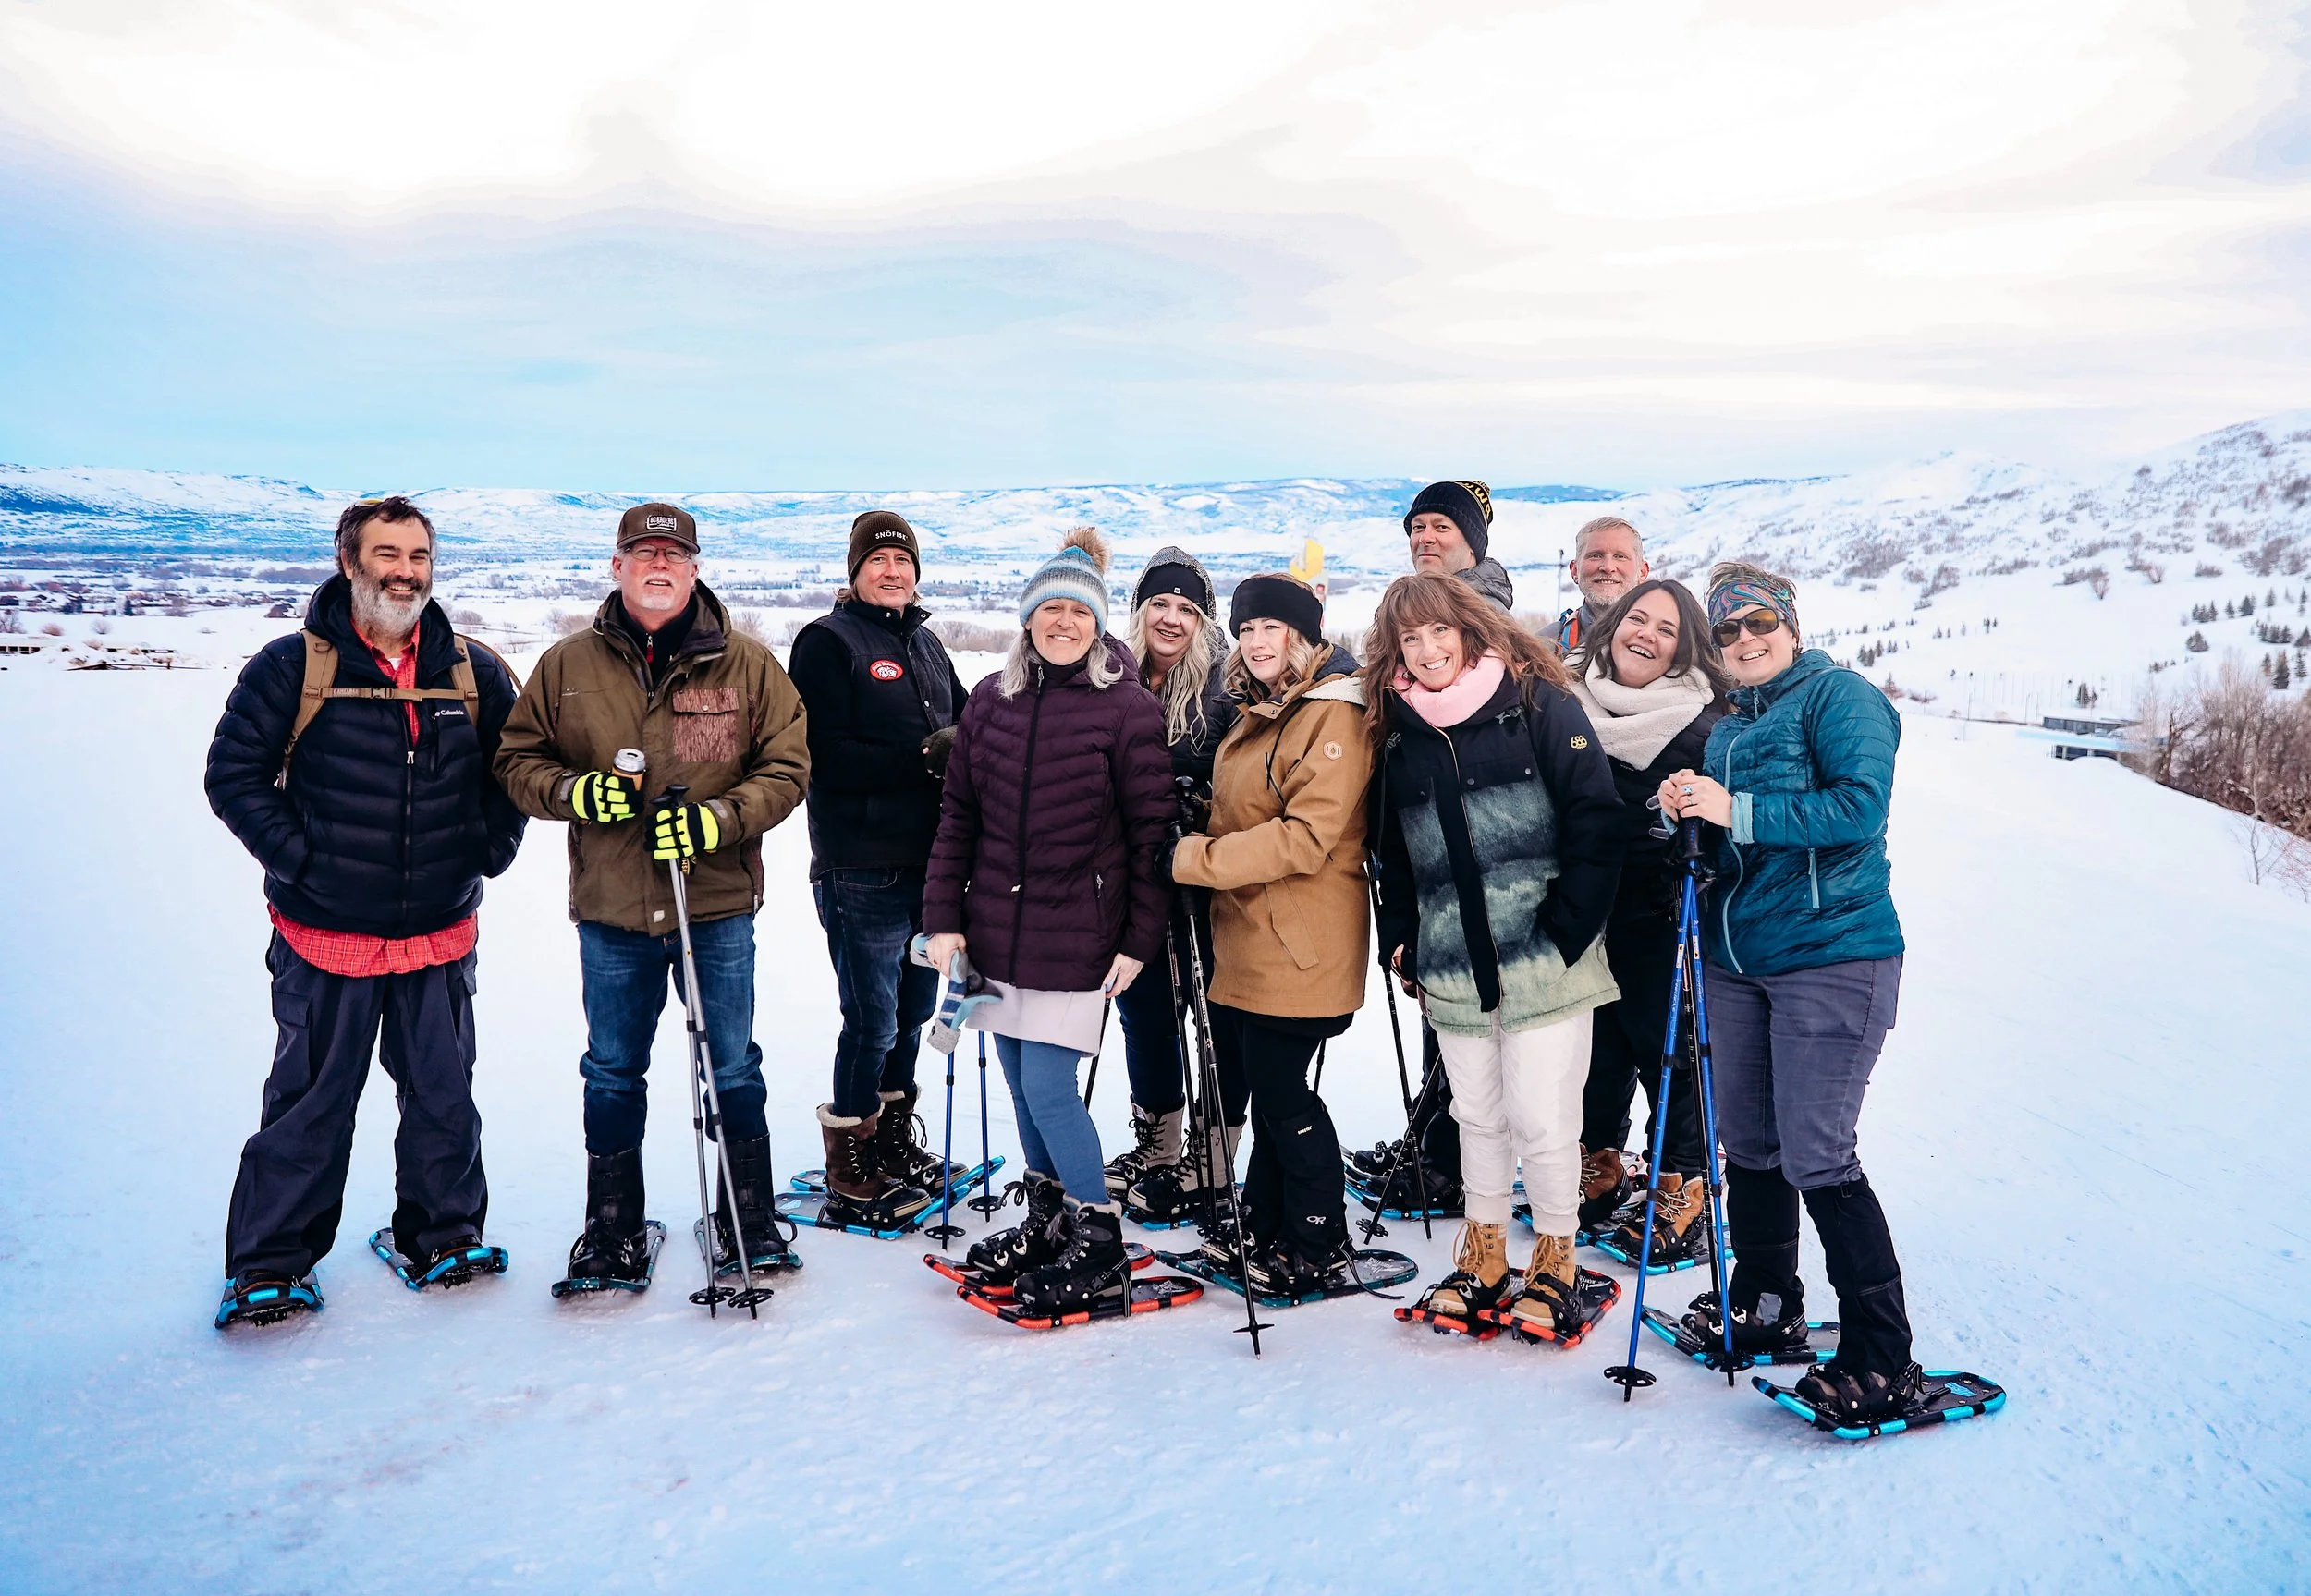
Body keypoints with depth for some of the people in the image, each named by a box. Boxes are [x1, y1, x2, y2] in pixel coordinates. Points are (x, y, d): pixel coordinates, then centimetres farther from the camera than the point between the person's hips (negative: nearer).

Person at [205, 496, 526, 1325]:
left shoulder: (475, 672, 4)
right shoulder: (292, 666, -5)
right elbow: (234, 773, -3)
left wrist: (490, 845, 4)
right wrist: (297, 855, -10)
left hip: (441, 936, 3)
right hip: (326, 934, -3)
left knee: (443, 1098, 13)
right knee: (309, 1102, 6)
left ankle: (443, 1234, 30)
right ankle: (269, 1263, 21)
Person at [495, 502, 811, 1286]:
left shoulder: (747, 664, -1)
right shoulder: (567, 664, 2)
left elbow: (786, 767, -2)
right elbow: (517, 759, 7)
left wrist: (715, 821, -16)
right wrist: (576, 791, -13)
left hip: (717, 904, -1)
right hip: (609, 907, 1)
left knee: (731, 1068, 9)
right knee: (613, 1073, 13)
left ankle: (749, 1221, 25)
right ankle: (613, 1228, 29)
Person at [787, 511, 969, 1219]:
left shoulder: (926, 643, 17)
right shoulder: (829, 642, -6)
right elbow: (827, 756, -16)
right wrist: (923, 757, -21)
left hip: (928, 857, 7)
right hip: (862, 866, -7)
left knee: (912, 1009, 17)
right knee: (872, 1020, -3)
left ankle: (895, 1139, 33)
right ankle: (850, 1174, 11)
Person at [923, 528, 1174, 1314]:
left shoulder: (1129, 708, -7)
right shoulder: (990, 699, 6)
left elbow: (1150, 833, -6)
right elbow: (958, 814, 9)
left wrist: (1140, 938, -8)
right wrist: (944, 915, 4)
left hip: (1077, 934, -5)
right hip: (996, 926, 5)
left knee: (1048, 1086, -7)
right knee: (1020, 1084, 13)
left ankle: (1101, 1248, 8)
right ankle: (1046, 1223, 32)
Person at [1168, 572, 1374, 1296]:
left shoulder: (1334, 717, -14)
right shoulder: (1259, 713, 16)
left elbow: (1307, 837, -23)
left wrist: (1193, 859, -20)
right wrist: (1204, 854, 7)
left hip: (1295, 944, -9)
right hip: (1243, 937, 9)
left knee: (1282, 1098, 0)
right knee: (1254, 1089, 17)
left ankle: (1320, 1253, 16)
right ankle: (1263, 1229, 32)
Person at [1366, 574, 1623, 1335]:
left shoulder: (1538, 704, -4)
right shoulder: (1399, 736, 11)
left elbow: (1596, 820, -7)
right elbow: (1394, 852, 20)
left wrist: (1567, 927, -12)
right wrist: (1399, 937, 12)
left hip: (1542, 962, -4)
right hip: (1451, 970, 5)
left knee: (1541, 1120, 0)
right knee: (1478, 1116, 15)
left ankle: (1555, 1263, 21)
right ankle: (1483, 1259, 32)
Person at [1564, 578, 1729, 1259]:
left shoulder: (1701, 721, -8)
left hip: (1657, 920, -4)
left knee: (1666, 1049, 4)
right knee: (1599, 1047, 15)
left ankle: (1684, 1196, 20)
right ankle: (1600, 1171, 34)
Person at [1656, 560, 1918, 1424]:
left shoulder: (1839, 696, -5)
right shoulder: (1725, 726, 17)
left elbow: (1860, 806, -19)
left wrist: (1737, 810, -21)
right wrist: (1688, 812, 0)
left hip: (1831, 954, -7)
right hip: (1737, 959, 7)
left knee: (1816, 1156, -9)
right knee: (1748, 1144, 13)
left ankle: (1882, 1360, 2)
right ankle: (1764, 1304, 32)